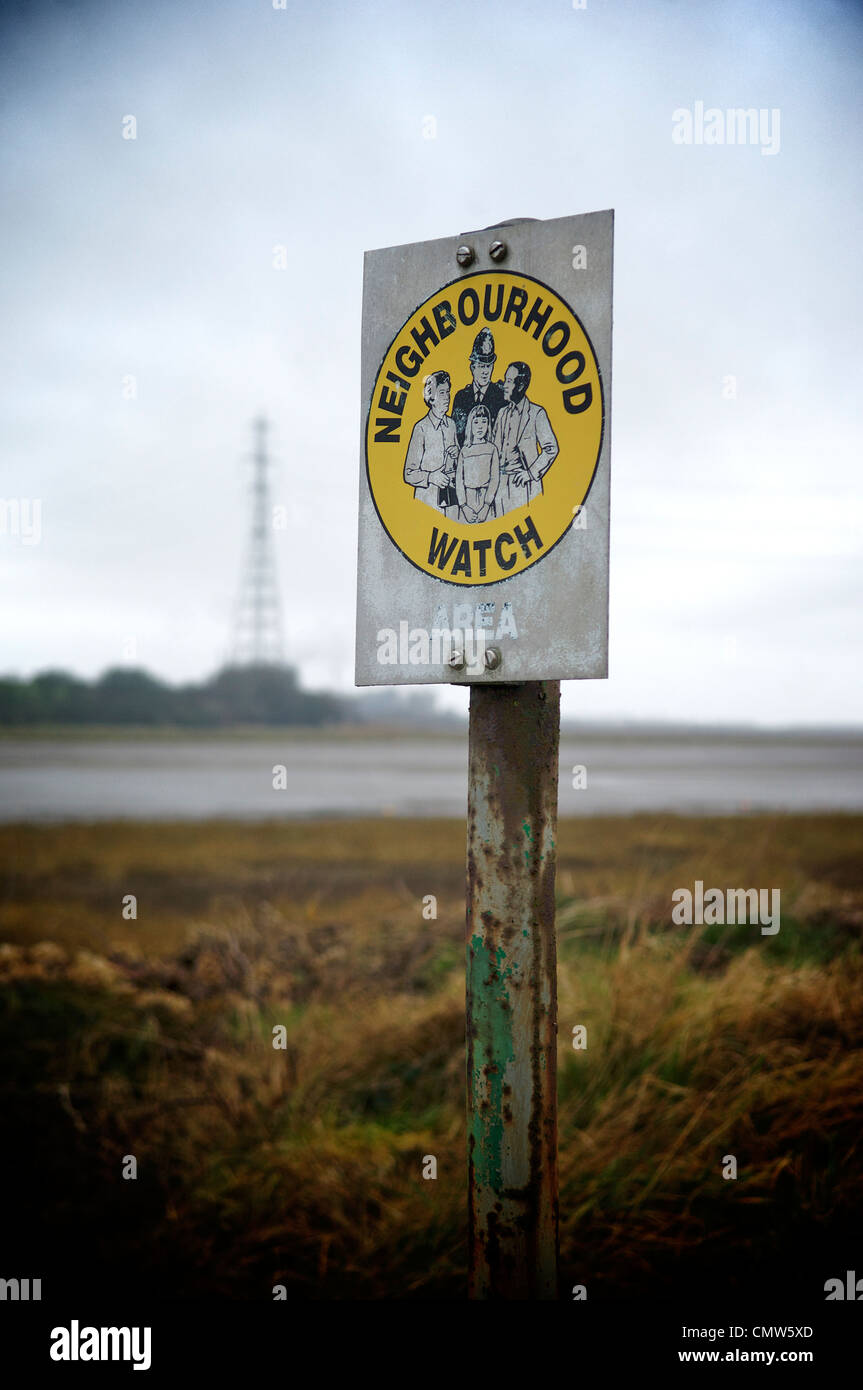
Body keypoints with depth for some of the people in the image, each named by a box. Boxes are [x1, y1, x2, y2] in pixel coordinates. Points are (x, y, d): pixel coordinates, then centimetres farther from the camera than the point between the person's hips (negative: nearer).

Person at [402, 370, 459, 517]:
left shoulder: (451, 424, 9)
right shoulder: (421, 428, -8)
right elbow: (409, 474, -8)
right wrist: (431, 477, -23)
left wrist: (457, 454, 3)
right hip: (428, 498, -5)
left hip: (451, 496, 5)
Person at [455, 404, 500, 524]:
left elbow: (495, 478, -2)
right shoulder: (464, 451, 8)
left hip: (486, 497, -1)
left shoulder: (491, 448, 5)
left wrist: (486, 505, -12)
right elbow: (459, 479, 2)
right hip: (467, 498, 1)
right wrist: (464, 506, -10)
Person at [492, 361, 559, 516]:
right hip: (501, 484, 5)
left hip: (524, 486, -5)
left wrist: (532, 474, -11)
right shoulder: (503, 413, 15)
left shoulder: (536, 413, -3)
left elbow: (551, 448, -5)